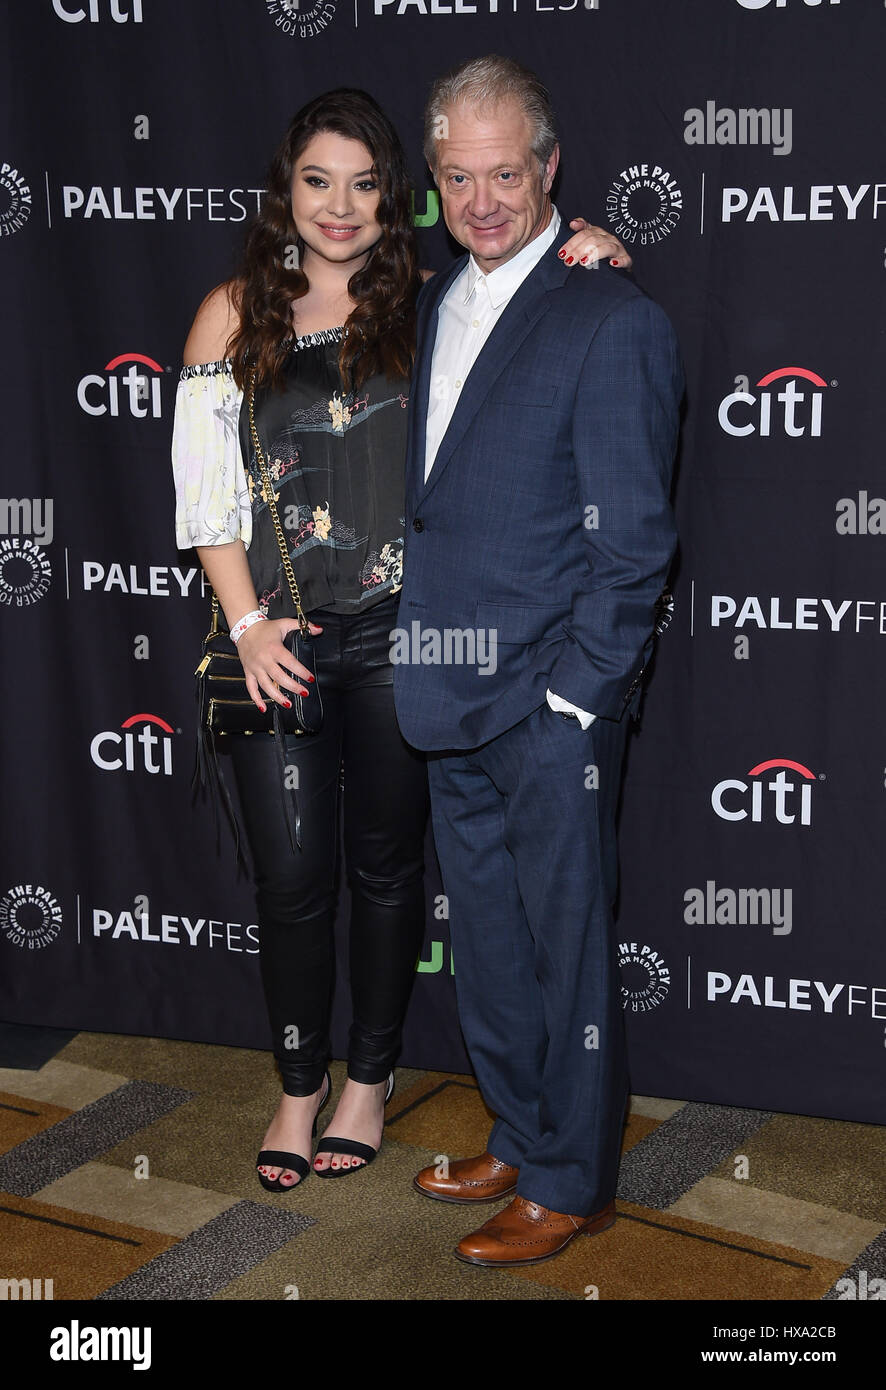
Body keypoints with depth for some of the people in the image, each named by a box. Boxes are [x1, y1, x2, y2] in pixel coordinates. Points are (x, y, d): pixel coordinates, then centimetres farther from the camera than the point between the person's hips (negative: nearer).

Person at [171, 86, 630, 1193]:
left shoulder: (431, 306, 1)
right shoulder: (234, 314, 2)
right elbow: (202, 487, 1)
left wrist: (597, 263, -14)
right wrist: (247, 622, -7)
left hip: (398, 633, 0)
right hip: (279, 640, 0)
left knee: (386, 862, 12)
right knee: (292, 875, 5)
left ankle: (369, 1076, 31)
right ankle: (299, 1086, 26)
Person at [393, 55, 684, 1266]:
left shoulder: (612, 321, -12)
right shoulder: (434, 306, 11)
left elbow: (633, 543, -13)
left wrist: (571, 698, -14)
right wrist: (419, 662, 9)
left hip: (553, 710, -7)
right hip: (455, 708, 7)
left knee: (566, 949, 6)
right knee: (488, 945, 19)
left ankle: (575, 1184, 21)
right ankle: (522, 1141, 36)